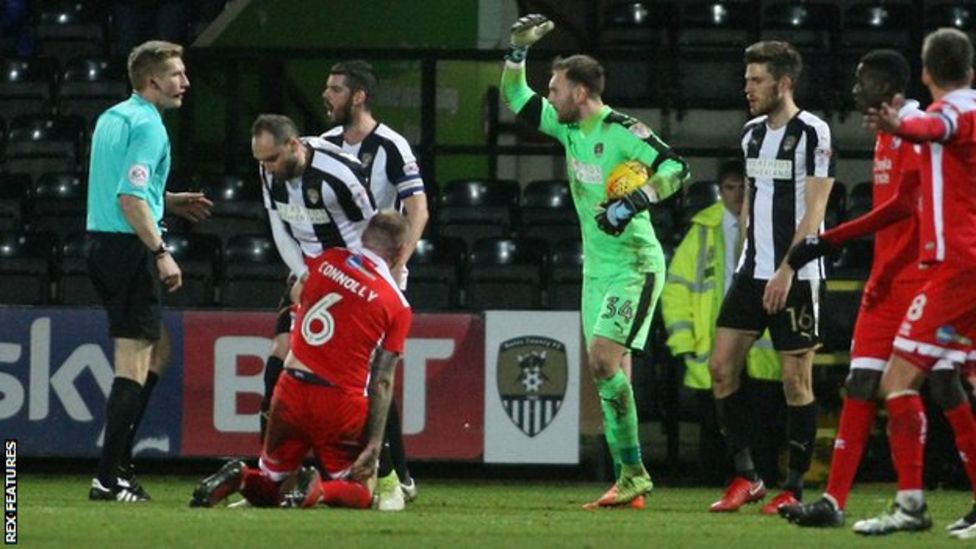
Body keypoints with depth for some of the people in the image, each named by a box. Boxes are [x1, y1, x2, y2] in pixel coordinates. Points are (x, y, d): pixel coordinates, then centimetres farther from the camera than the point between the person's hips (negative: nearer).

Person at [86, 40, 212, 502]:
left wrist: (170, 201, 24)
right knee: (134, 363, -7)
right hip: (129, 248, -10)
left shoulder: (111, 118, 16)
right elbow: (131, 198, -22)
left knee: (154, 354, 19)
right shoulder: (147, 125, -13)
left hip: (102, 243, 10)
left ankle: (118, 461, 16)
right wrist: (161, 252, -22)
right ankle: (108, 478, -9)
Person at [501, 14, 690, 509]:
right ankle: (629, 481, 5)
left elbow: (676, 168, -23)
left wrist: (633, 203, -30)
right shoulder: (567, 127, 8)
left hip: (635, 265, -8)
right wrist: (519, 50, 7)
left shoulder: (622, 131, -16)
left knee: (603, 358, -18)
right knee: (609, 374, 4)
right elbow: (515, 98, 20)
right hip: (597, 267, 8)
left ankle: (633, 472, -13)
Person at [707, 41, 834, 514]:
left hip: (796, 276, -7)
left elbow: (814, 209, -14)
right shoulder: (752, 133, 13)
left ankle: (794, 488, 3)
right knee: (721, 366, 1)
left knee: (796, 378, -3)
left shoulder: (812, 132, -9)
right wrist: (747, 256, 15)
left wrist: (786, 270, -19)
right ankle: (745, 478, 8)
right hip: (753, 272, 7)